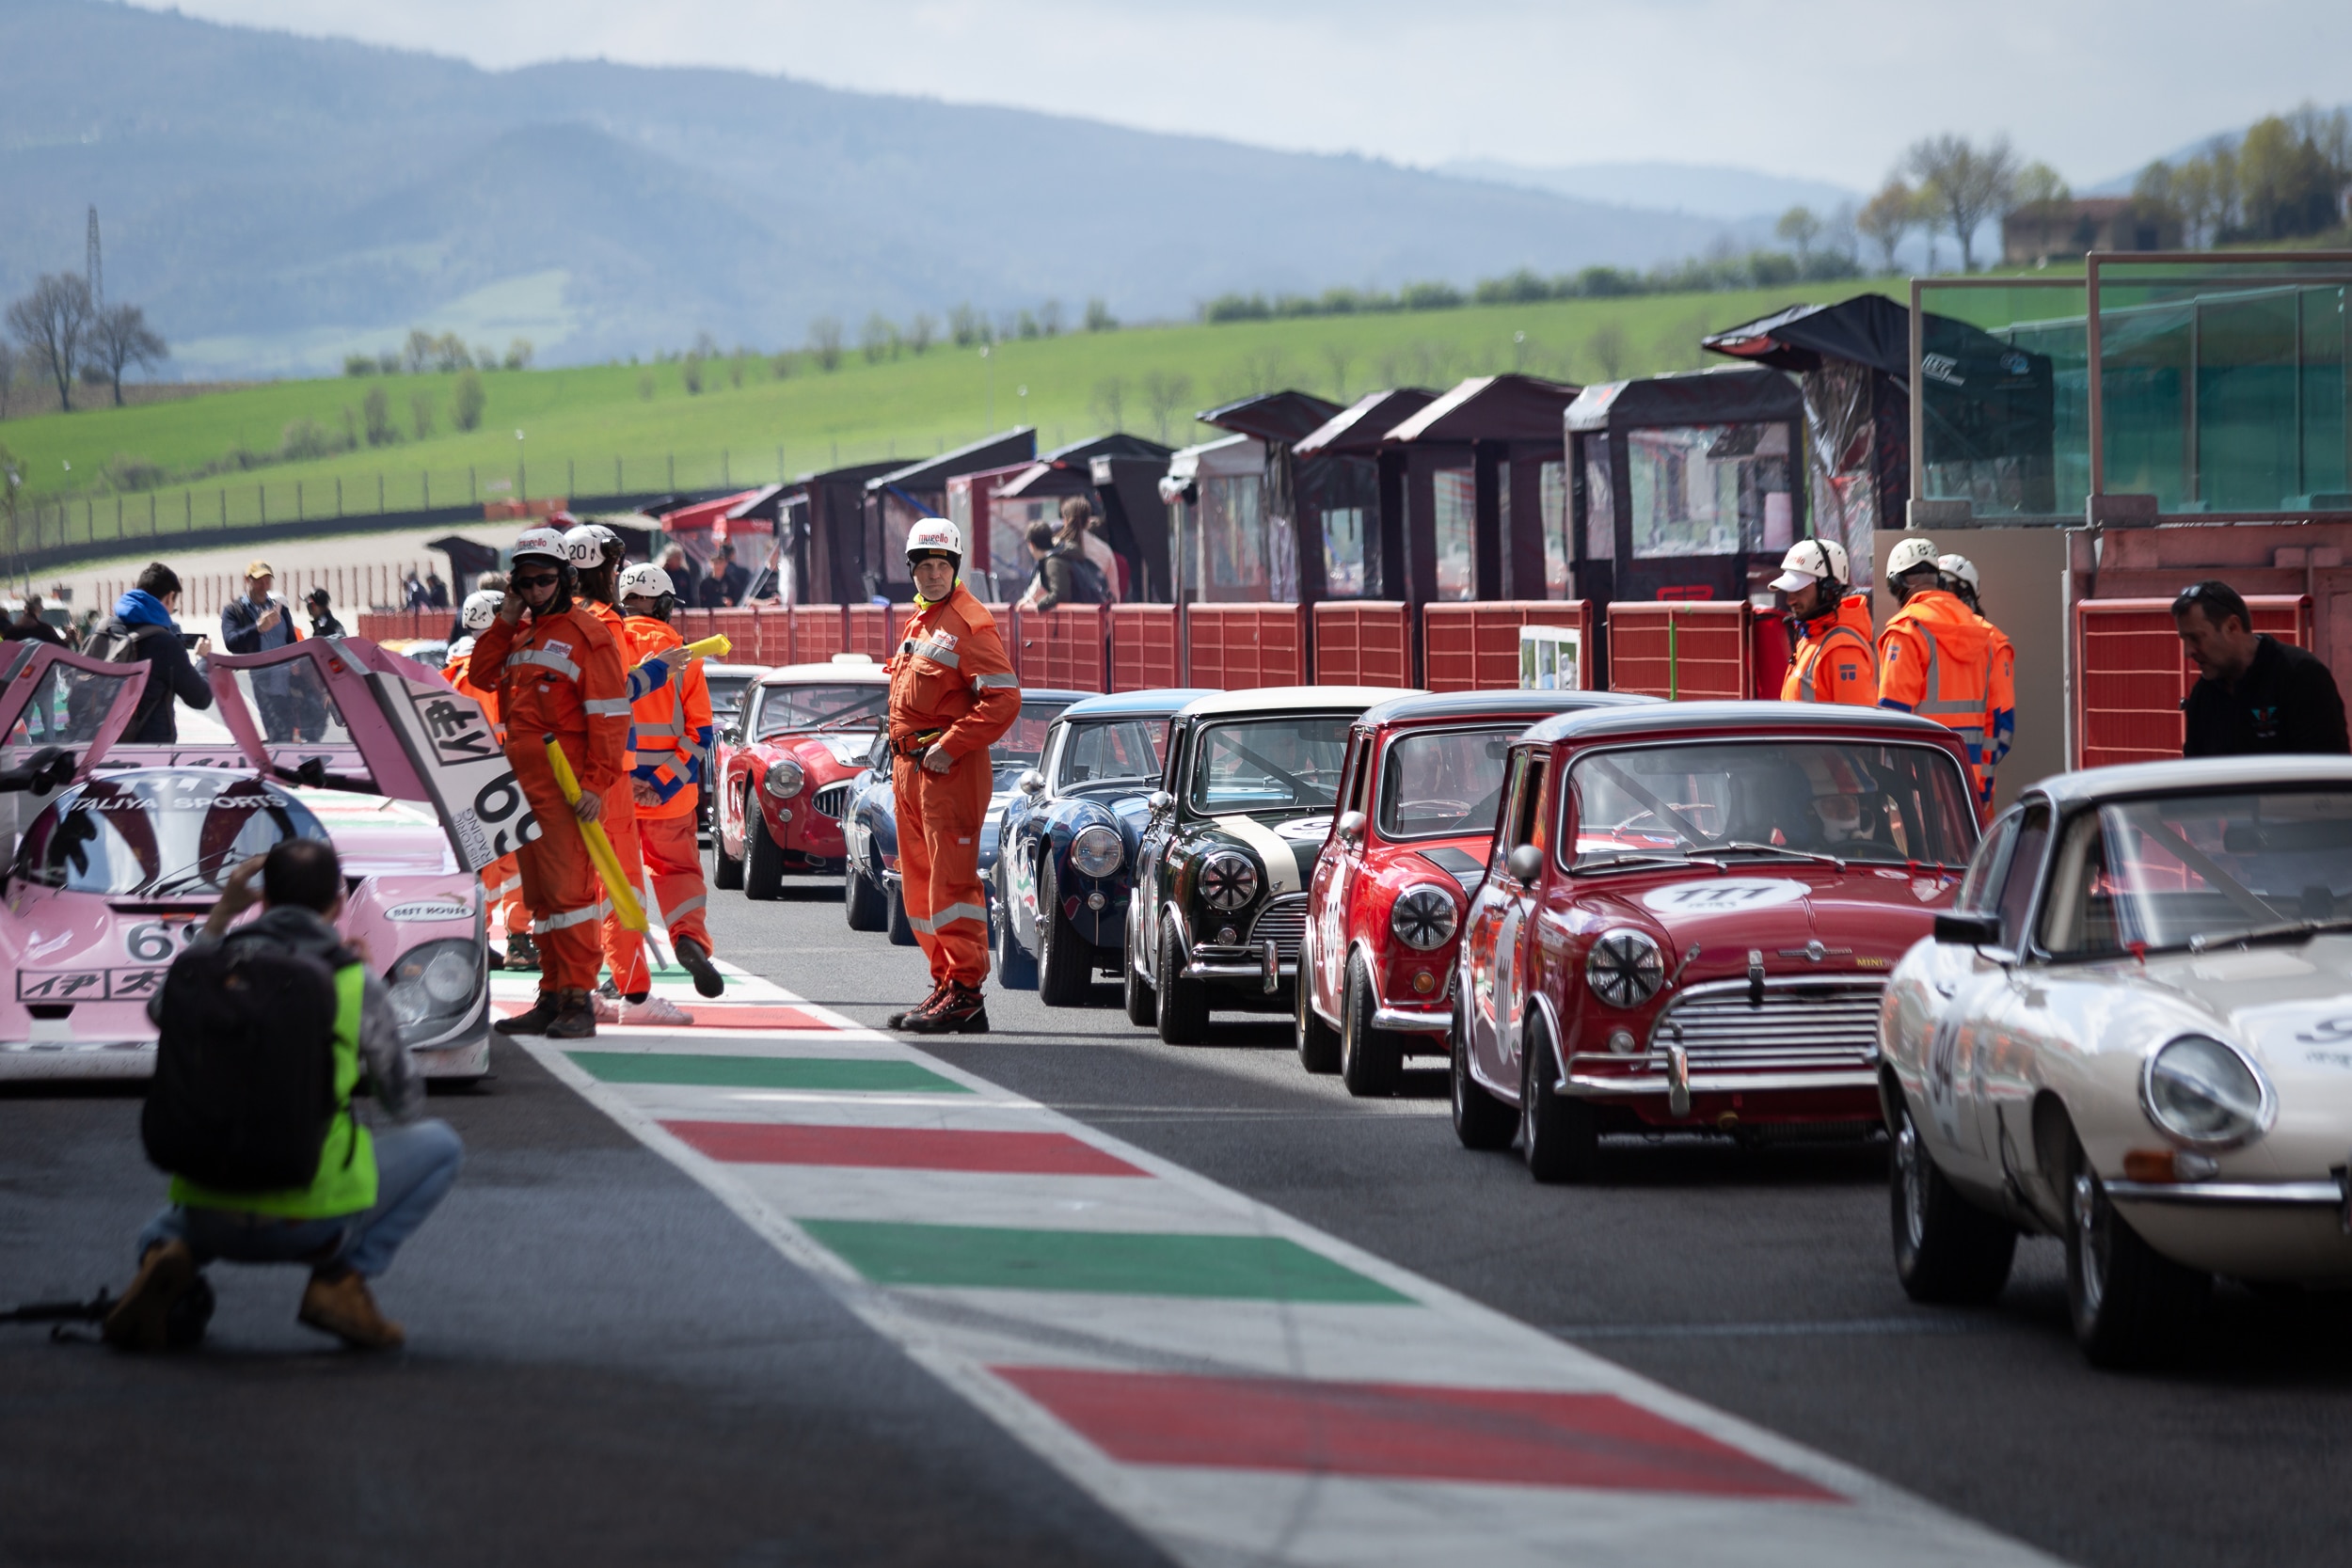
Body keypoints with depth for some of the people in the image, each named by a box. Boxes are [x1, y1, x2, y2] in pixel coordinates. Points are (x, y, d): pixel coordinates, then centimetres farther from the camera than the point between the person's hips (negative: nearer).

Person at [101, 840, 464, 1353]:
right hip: (310, 1221, -3)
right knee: (438, 1145, 19)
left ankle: (168, 1258, 0)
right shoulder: (355, 979, -4)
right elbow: (405, 1104, 11)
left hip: (212, 1214, 3)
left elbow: (162, 1011, 30)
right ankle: (343, 1278, 2)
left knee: (168, 1226, 40)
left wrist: (219, 917, 30)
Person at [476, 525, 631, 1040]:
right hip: (522, 782, 8)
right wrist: (505, 620, 9)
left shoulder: (586, 634, -6)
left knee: (569, 891, -12)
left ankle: (578, 1002, -12)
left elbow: (609, 715, -11)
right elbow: (481, 673, 16)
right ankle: (552, 999, 16)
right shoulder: (522, 638, 20)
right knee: (539, 896, 11)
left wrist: (596, 784, -18)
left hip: (566, 785, -8)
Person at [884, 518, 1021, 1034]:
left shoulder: (969, 623, -10)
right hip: (911, 768, 10)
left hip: (950, 770, -10)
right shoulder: (919, 621, 18)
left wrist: (949, 748, -21)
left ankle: (965, 994, -10)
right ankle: (945, 985, 20)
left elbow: (1003, 699, -19)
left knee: (952, 880, -11)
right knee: (919, 886, 13)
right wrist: (902, 763, 15)